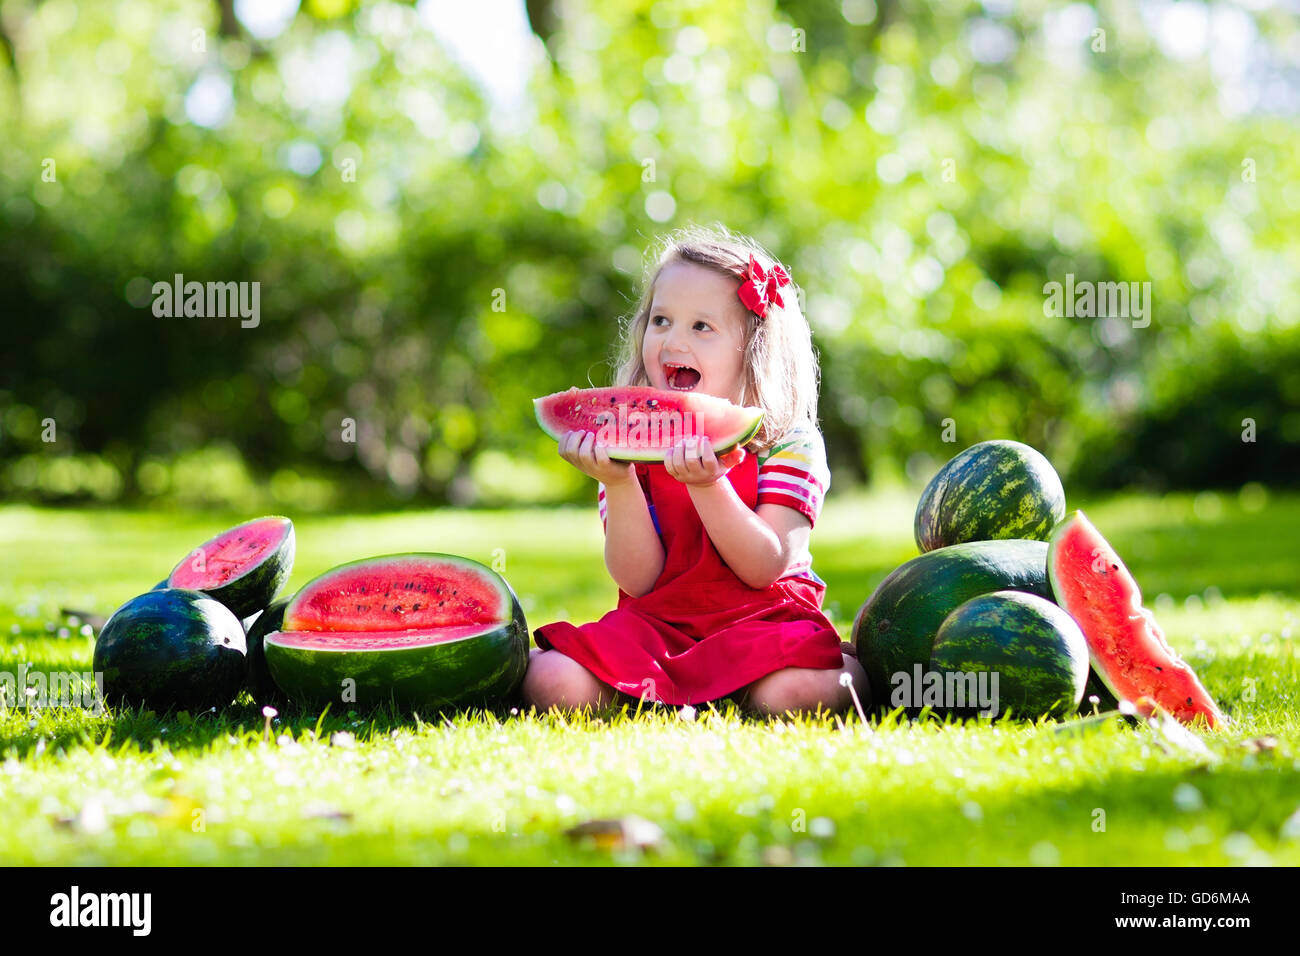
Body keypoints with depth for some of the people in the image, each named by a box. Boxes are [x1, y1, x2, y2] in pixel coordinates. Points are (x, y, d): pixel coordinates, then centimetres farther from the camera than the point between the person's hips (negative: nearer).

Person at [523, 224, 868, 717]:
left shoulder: (790, 444, -4)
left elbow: (765, 569, -15)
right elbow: (638, 579, -6)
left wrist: (707, 485, -28)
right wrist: (618, 485, -22)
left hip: (762, 623, -2)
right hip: (656, 629, 2)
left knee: (789, 693, -35)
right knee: (553, 685, -24)